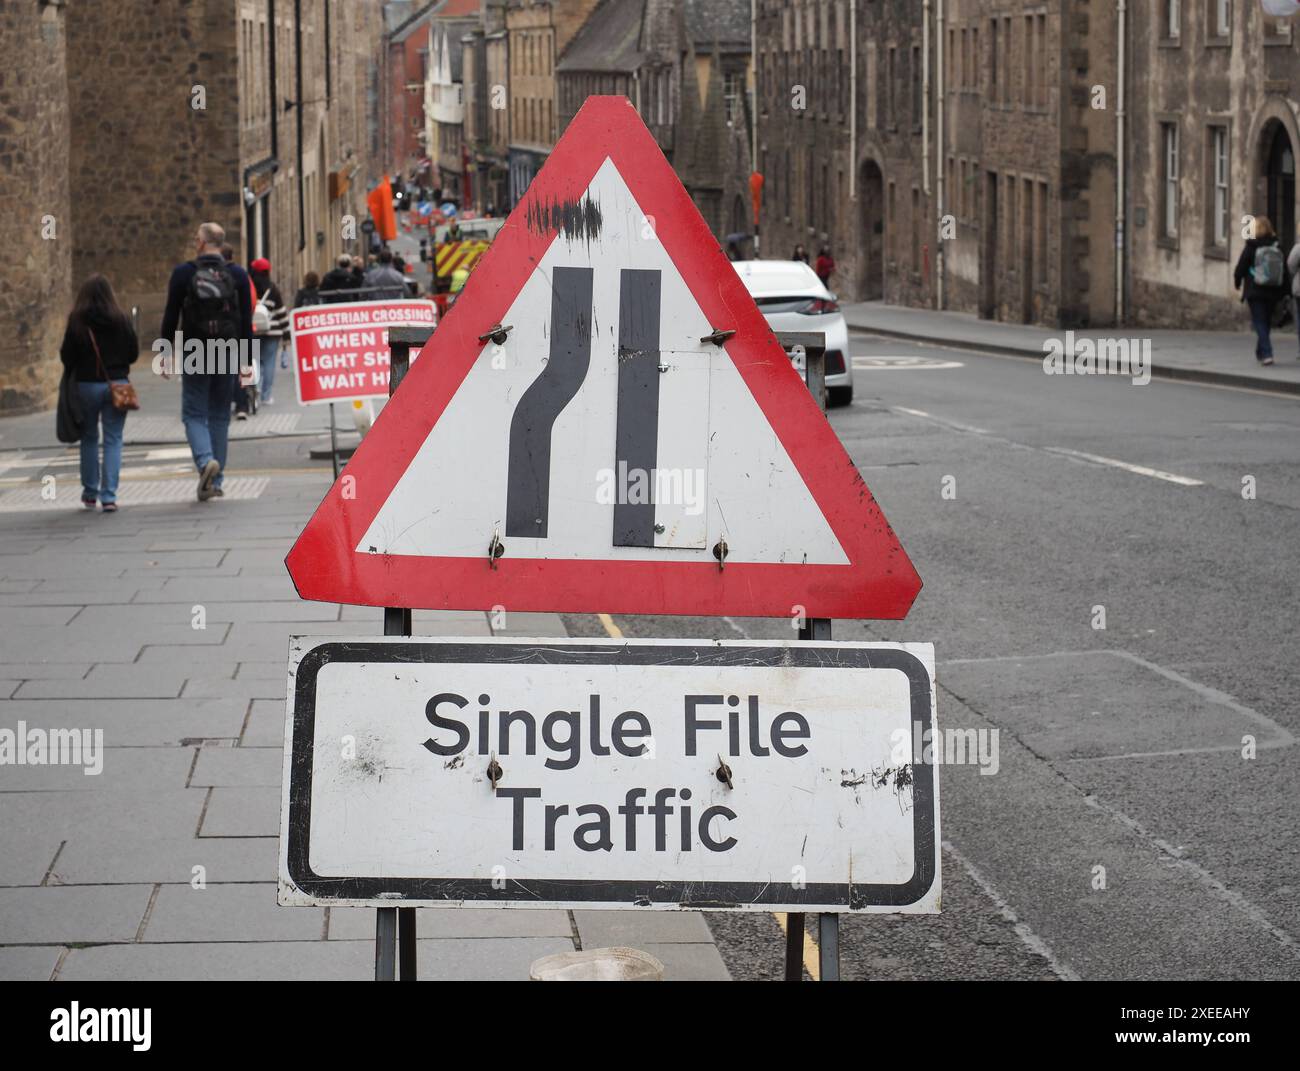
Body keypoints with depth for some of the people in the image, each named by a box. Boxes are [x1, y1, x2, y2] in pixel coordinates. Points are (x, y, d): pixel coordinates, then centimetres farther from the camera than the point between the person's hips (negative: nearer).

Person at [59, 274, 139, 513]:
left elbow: (67, 357, -6)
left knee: (89, 438, 16)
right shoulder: (121, 320, -6)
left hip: (87, 385, 0)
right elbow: (133, 352, 1)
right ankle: (109, 496, -4)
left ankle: (90, 493, 21)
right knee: (113, 440, 4)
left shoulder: (76, 321, -9)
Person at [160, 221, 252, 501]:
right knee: (220, 417, 11)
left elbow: (171, 318, -2)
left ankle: (205, 460, -22)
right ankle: (215, 481, 12)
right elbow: (246, 321, 3)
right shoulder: (238, 275, 2)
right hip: (228, 357, 2)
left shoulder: (183, 274, -4)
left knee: (194, 414, 5)